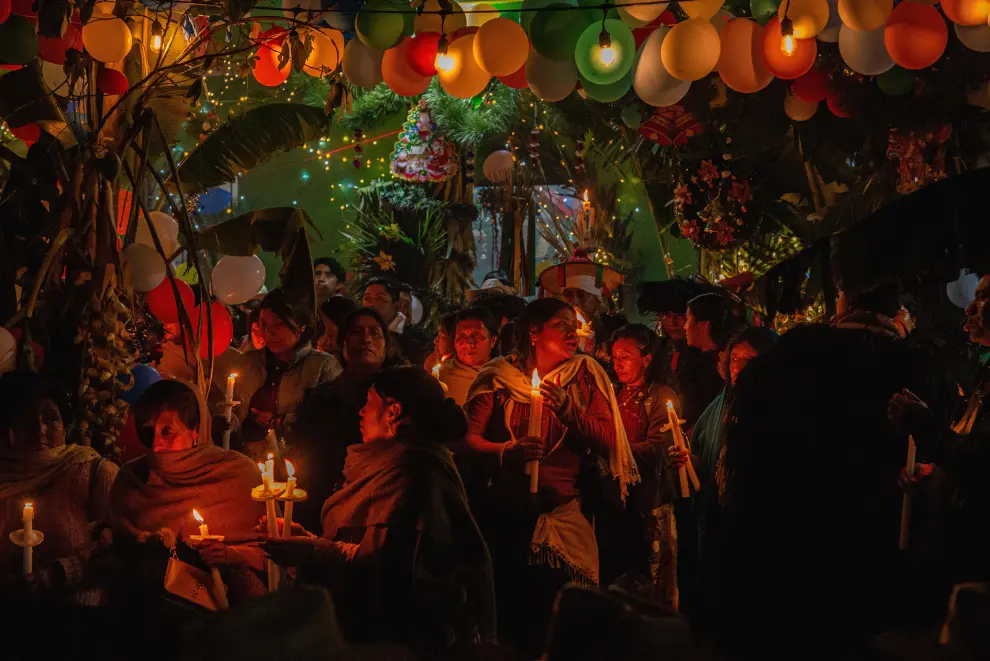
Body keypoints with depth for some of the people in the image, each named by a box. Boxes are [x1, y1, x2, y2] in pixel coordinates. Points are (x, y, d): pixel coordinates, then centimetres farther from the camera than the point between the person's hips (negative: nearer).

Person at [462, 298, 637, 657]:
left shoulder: (585, 375, 4)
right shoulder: (499, 375, 1)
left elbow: (608, 443, -3)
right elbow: (468, 436, -9)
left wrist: (568, 409, -15)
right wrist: (504, 451, -26)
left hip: (562, 516, 0)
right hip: (505, 515, 0)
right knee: (504, 614, 4)